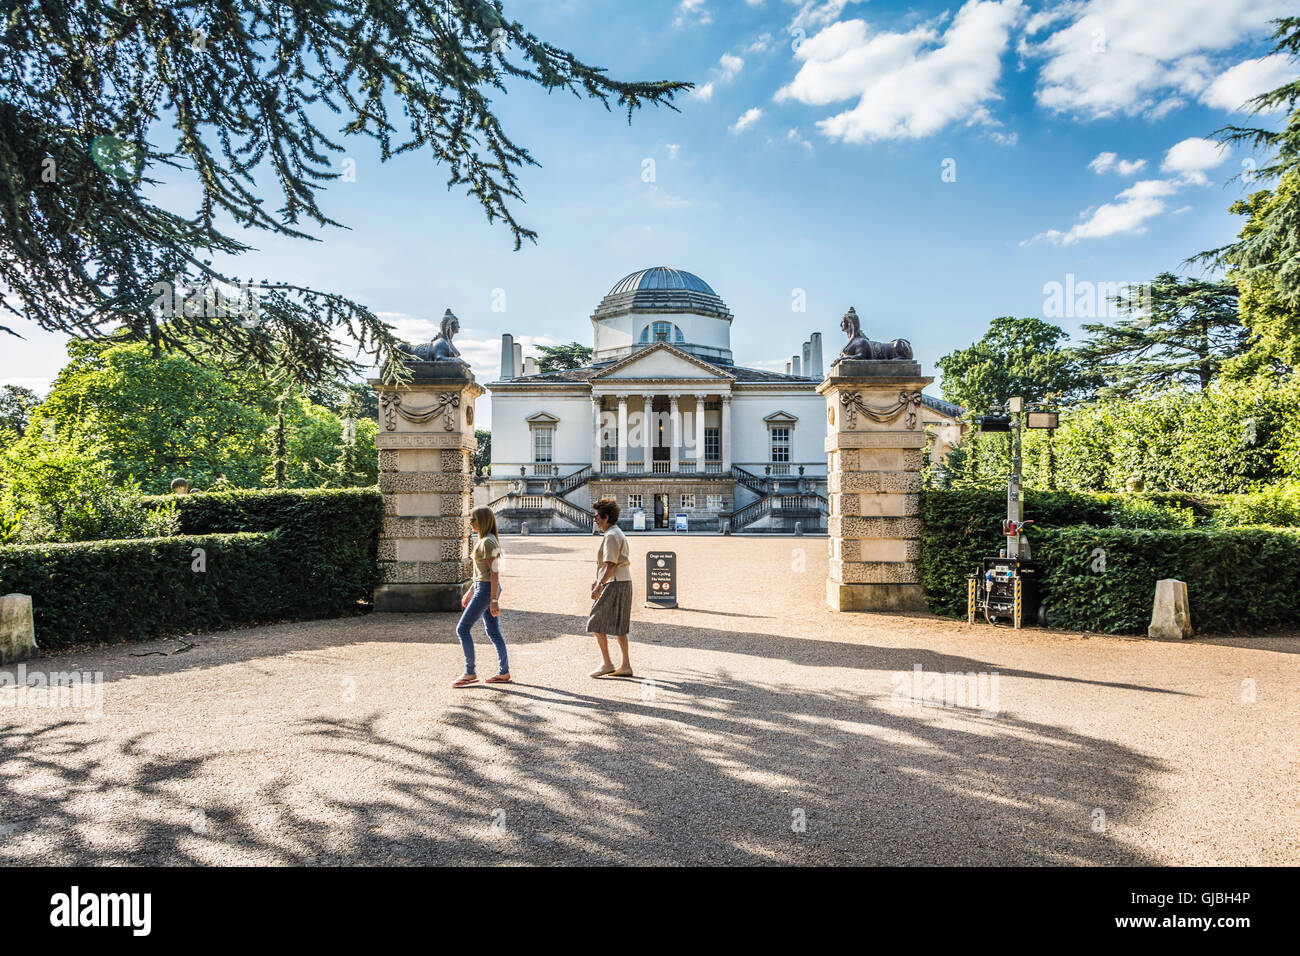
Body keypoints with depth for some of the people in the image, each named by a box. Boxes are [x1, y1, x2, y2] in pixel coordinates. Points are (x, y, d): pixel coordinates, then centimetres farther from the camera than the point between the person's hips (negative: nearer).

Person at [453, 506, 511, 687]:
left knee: (462, 629, -4)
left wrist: (494, 601, -21)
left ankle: (470, 673, 2)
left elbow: (494, 572, -20)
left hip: (487, 589, -10)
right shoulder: (485, 540, 14)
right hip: (482, 587, 10)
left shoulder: (488, 542, -17)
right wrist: (471, 591, 23)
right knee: (493, 632, 11)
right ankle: (504, 672, 15)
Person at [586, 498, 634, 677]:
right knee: (618, 627, 12)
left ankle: (606, 663, -3)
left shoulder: (611, 536, -14)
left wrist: (599, 587, -23)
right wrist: (599, 581, 26)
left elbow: (611, 565, -21)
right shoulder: (619, 534, 18)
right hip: (624, 583, 10)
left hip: (614, 585, -10)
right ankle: (625, 666, 13)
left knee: (597, 624, -4)